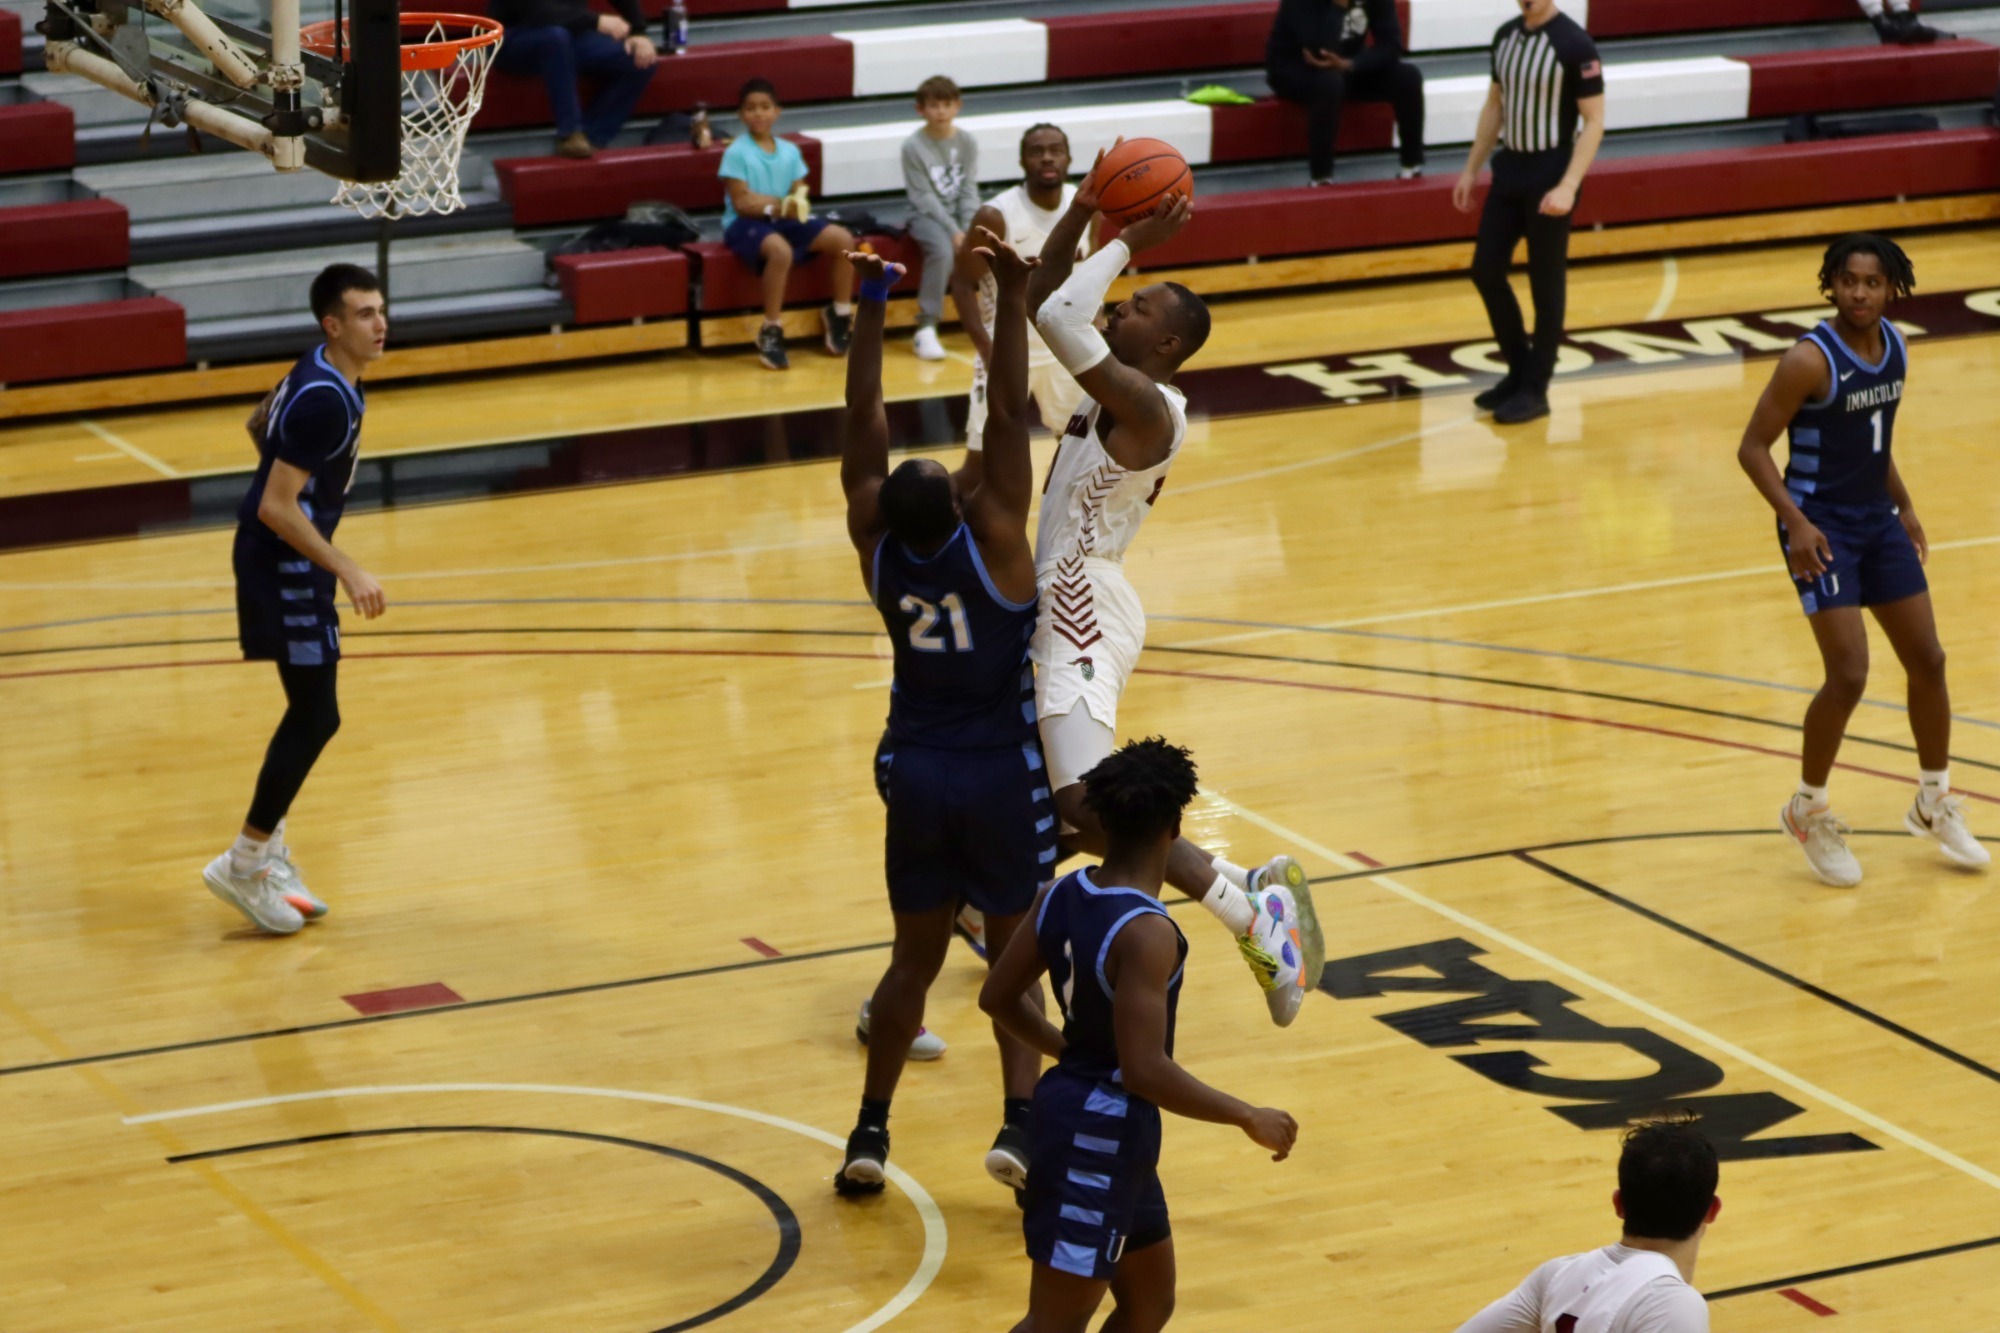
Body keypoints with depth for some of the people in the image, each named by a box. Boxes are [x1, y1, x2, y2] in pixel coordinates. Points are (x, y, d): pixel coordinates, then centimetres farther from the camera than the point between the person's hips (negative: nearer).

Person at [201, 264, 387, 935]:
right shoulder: (325, 401, -25)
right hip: (282, 563, -10)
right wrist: (348, 571, -27)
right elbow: (276, 508, -26)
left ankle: (267, 848, 26)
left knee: (310, 712, 15)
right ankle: (244, 864, 2)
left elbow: (259, 424, 24)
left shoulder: (319, 374, 5)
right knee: (316, 717, -7)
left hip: (290, 559, 10)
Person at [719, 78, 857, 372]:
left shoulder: (790, 151, 8)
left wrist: (798, 205, -19)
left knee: (843, 239, -11)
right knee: (781, 250, -39)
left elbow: (799, 194, 5)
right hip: (745, 223, -6)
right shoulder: (736, 152, -9)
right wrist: (778, 206, -26)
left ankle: (840, 314, 9)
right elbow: (742, 202, -13)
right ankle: (771, 332, -27)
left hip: (785, 220, 6)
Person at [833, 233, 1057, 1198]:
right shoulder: (992, 538, -21)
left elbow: (862, 422, -9)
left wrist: (871, 305, -10)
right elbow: (1009, 419, -24)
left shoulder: (877, 545, -12)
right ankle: (1021, 1123, -9)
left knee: (914, 959, 14)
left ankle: (870, 1134, 13)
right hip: (1004, 780, -3)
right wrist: (1013, 303, -24)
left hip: (916, 775, 3)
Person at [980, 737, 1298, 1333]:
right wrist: (1251, 1119, -17)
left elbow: (999, 997, 11)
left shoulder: (1065, 895, 1)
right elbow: (1145, 1070, -27)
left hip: (1071, 1108, 9)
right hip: (1100, 1138, -9)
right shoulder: (1146, 933, -24)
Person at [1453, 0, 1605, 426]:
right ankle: (1519, 371, 24)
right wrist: (1472, 168, 16)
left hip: (1549, 174, -7)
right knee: (1486, 270, 9)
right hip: (1509, 168, 7)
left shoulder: (1574, 43, -15)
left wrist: (1568, 186, -23)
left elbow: (1594, 120, -15)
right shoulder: (1505, 35, 6)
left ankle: (1535, 390, 11)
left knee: (1546, 284, 1)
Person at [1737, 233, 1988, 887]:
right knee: (1848, 675, -13)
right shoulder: (1811, 360, -19)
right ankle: (1808, 811, 8)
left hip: (1878, 519, 7)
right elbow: (1752, 447, -16)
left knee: (1928, 661, 10)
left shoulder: (1895, 346, 3)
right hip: (1822, 526, -7)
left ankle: (1934, 802, 29)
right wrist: (1796, 521, -26)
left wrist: (1904, 507, 16)